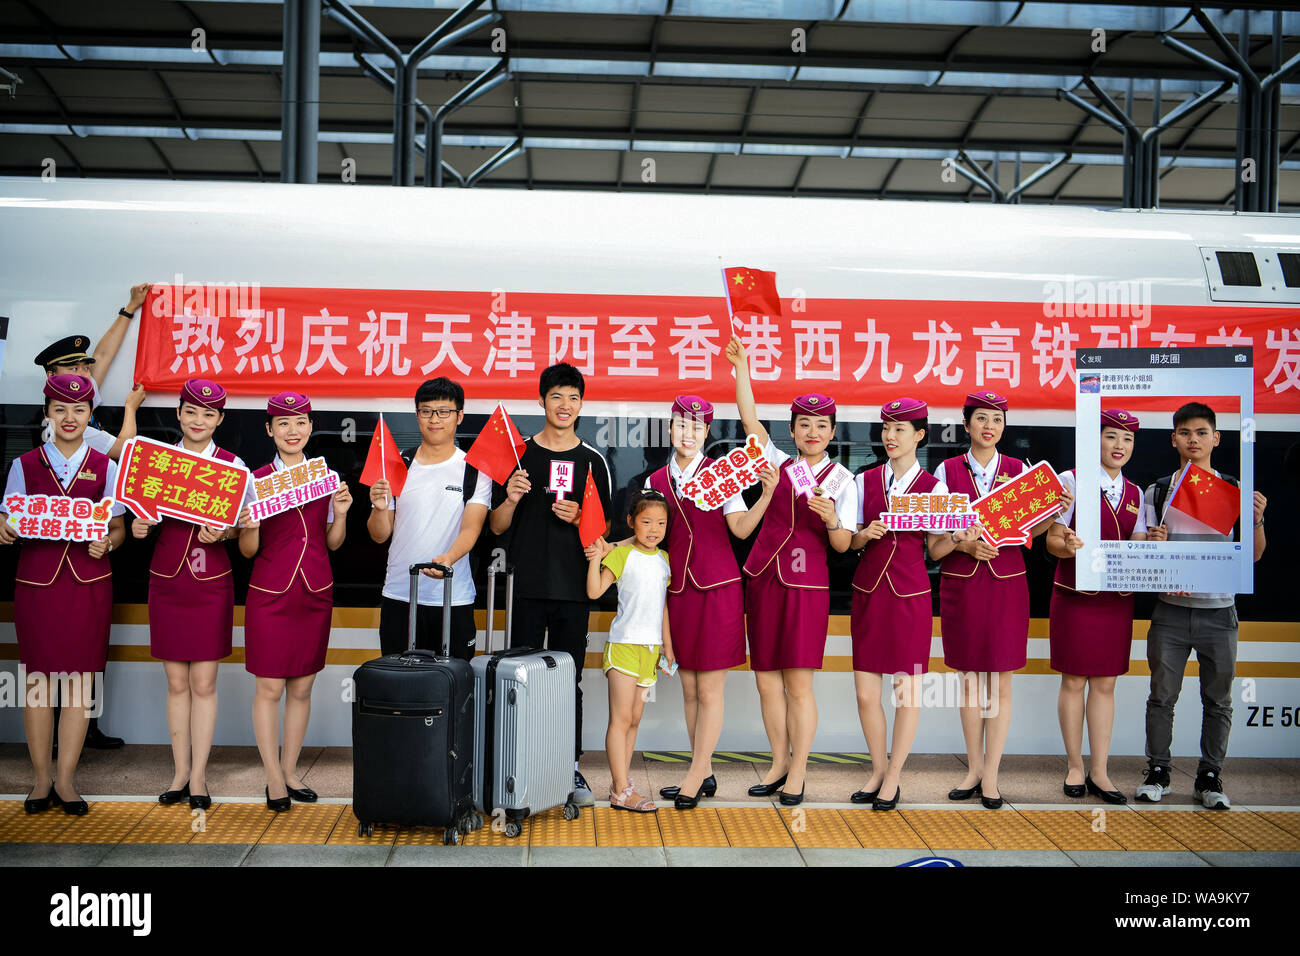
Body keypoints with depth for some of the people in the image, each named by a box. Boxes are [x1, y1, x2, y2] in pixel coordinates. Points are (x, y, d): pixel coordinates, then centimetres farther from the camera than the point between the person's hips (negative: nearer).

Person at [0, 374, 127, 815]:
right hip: (36, 580, 0)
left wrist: (105, 543, -13)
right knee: (38, 679, 3)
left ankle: (65, 779, 11)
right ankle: (41, 778, 15)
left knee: (80, 679, 1)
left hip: (88, 582, 0)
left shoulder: (105, 467, 6)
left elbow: (118, 528, 8)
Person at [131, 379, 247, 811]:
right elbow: (148, 514, 12)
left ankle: (198, 776, 11)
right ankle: (180, 771, 19)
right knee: (177, 682, 8)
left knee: (204, 682, 1)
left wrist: (219, 533, -19)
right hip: (166, 578, 2)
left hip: (211, 583, -2)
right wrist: (139, 526, -10)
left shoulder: (233, 464, 0)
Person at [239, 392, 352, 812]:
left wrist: (341, 513, -6)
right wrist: (248, 527, -20)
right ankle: (274, 777, 13)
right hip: (270, 593, -3)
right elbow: (248, 550, 0)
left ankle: (290, 769, 23)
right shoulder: (256, 480, -3)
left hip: (315, 592, 3)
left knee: (302, 687, 10)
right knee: (270, 687, 1)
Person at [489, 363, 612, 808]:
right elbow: (497, 526, 7)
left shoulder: (593, 461, 7)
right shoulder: (519, 454, 5)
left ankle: (570, 767, 15)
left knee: (569, 680, 5)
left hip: (574, 587, 0)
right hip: (527, 586, 0)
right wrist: (511, 499, -13)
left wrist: (579, 518, -10)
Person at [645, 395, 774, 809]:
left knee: (709, 689, -1)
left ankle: (694, 778, 6)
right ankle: (705, 775, 22)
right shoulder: (657, 481, 8)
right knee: (689, 688, 11)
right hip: (678, 588, 5)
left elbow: (741, 528, -12)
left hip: (718, 587, -5)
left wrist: (767, 494, -26)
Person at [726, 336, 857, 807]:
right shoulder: (777, 463, 10)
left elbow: (843, 545, -2)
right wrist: (740, 365, 0)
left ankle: (797, 773, 9)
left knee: (798, 683, -4)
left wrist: (831, 520, -22)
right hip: (763, 577, 4)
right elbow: (750, 418, 5)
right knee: (766, 679, 7)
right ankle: (779, 763, 23)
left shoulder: (841, 480, 1)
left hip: (806, 583, -4)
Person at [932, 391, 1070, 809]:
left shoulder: (1019, 470, 5)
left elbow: (1027, 529, 3)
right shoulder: (947, 470, 3)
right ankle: (974, 769, 21)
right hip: (960, 583, 0)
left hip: (1006, 584, 0)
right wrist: (964, 544, -17)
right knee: (970, 679, 8)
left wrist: (1055, 512, -14)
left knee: (1000, 681, 2)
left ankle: (991, 775, 11)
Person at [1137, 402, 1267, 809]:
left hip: (1219, 611, 0)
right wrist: (1154, 544, -16)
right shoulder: (1157, 492, 5)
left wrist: (1257, 521, -12)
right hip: (1171, 610, 0)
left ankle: (1210, 777, 18)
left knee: (1218, 700, 7)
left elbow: (1253, 555, 6)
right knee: (1162, 696, 4)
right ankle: (1157, 772, 17)